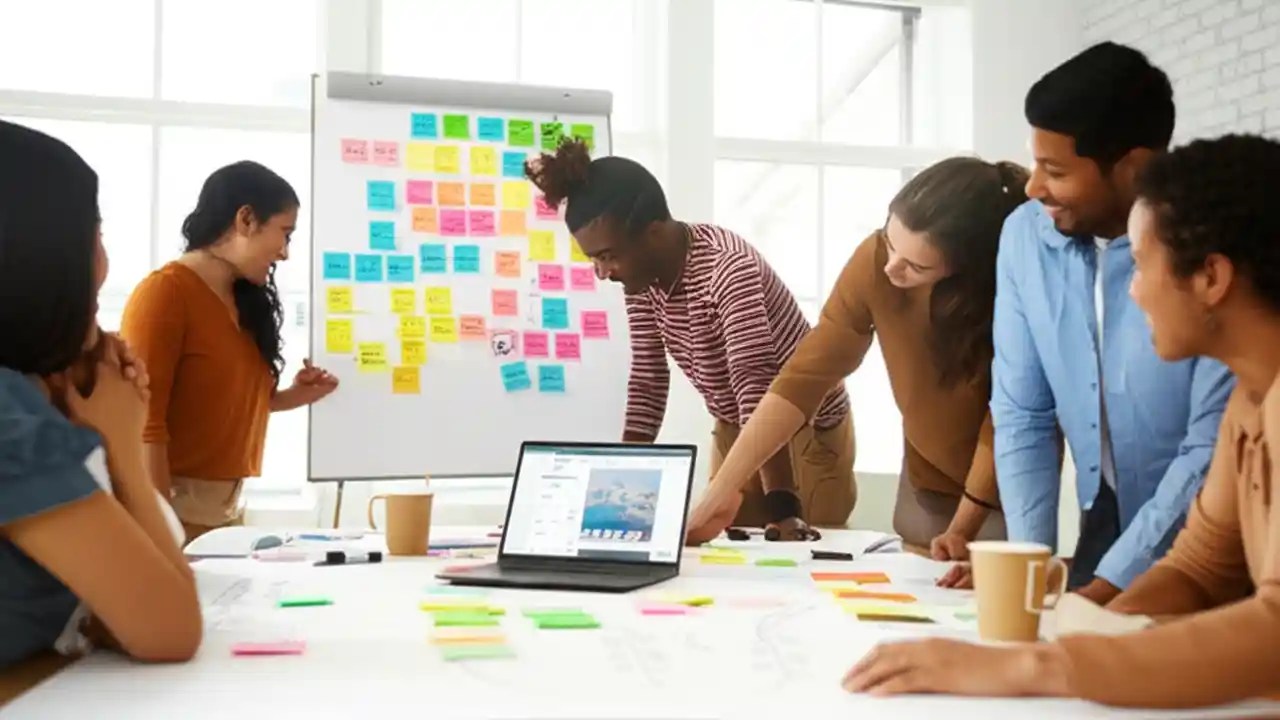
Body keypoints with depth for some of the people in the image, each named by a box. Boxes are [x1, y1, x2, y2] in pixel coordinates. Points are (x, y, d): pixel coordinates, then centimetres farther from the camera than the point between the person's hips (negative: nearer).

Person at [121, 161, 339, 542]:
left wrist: (290, 397, 5)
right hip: (174, 504, -7)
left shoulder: (243, 298, 11)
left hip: (229, 507, 7)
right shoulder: (165, 292, -12)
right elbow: (143, 424, -16)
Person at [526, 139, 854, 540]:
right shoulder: (641, 274, -9)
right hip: (734, 430, 7)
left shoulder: (726, 267, -32)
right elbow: (647, 381, -4)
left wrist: (782, 508, -46)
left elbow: (756, 384, -40)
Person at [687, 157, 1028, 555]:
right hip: (926, 487, 3)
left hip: (1006, 495, -2)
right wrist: (719, 492, -25)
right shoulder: (875, 260, -22)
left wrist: (961, 530, -26)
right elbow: (806, 375, -21)